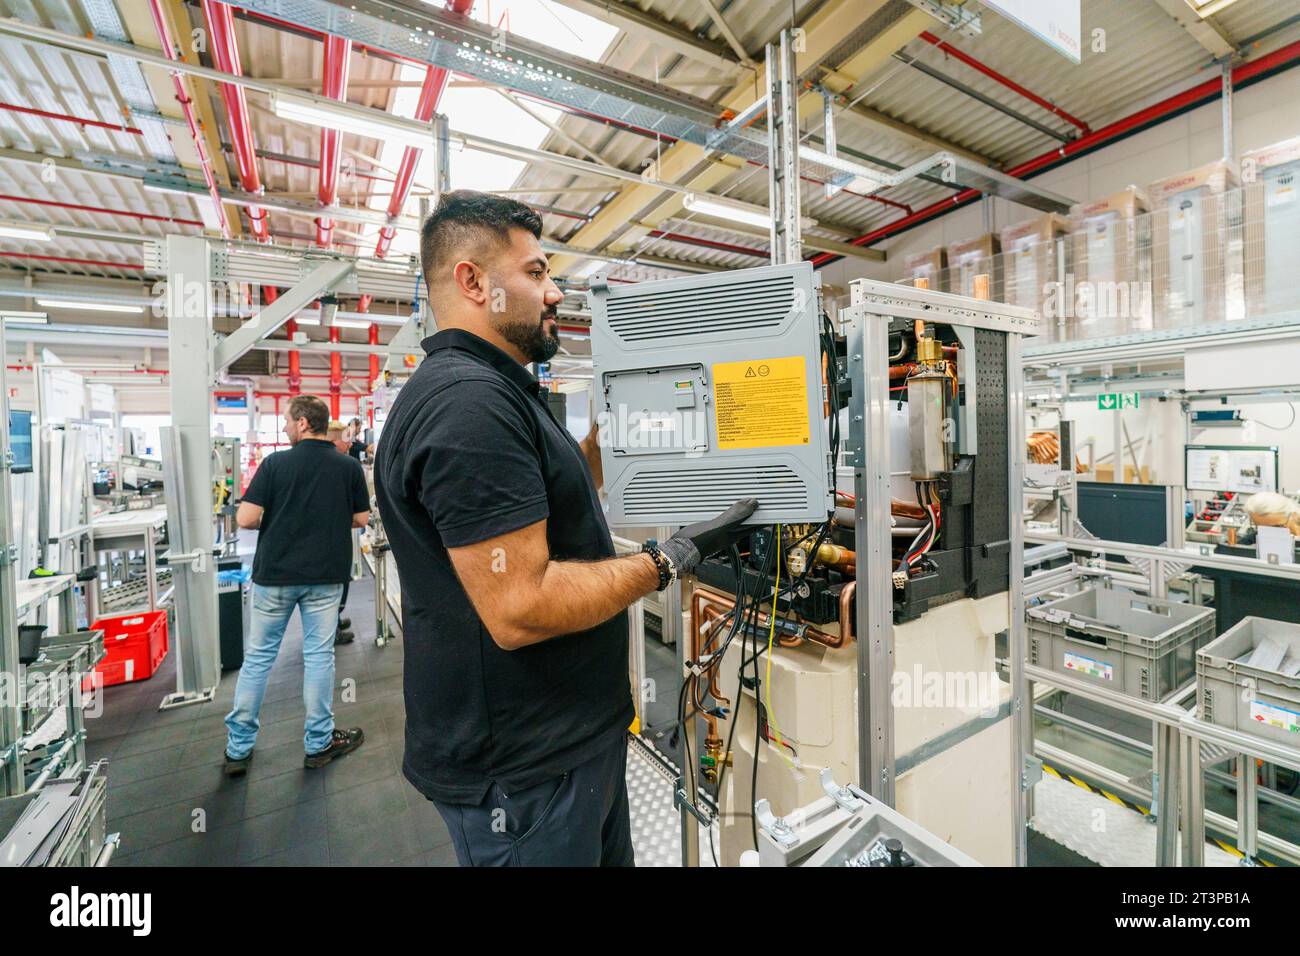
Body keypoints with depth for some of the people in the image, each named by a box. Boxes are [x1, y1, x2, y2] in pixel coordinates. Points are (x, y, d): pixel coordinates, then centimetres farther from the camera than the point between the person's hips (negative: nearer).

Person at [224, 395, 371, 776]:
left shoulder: (275, 463, -8)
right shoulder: (349, 466, -3)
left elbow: (246, 518, -11)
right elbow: (361, 519, 1)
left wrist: (276, 519, 10)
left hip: (275, 573, 0)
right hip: (325, 575, 1)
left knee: (258, 656, 14)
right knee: (319, 655, 9)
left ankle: (238, 747, 24)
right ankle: (318, 742, 20)